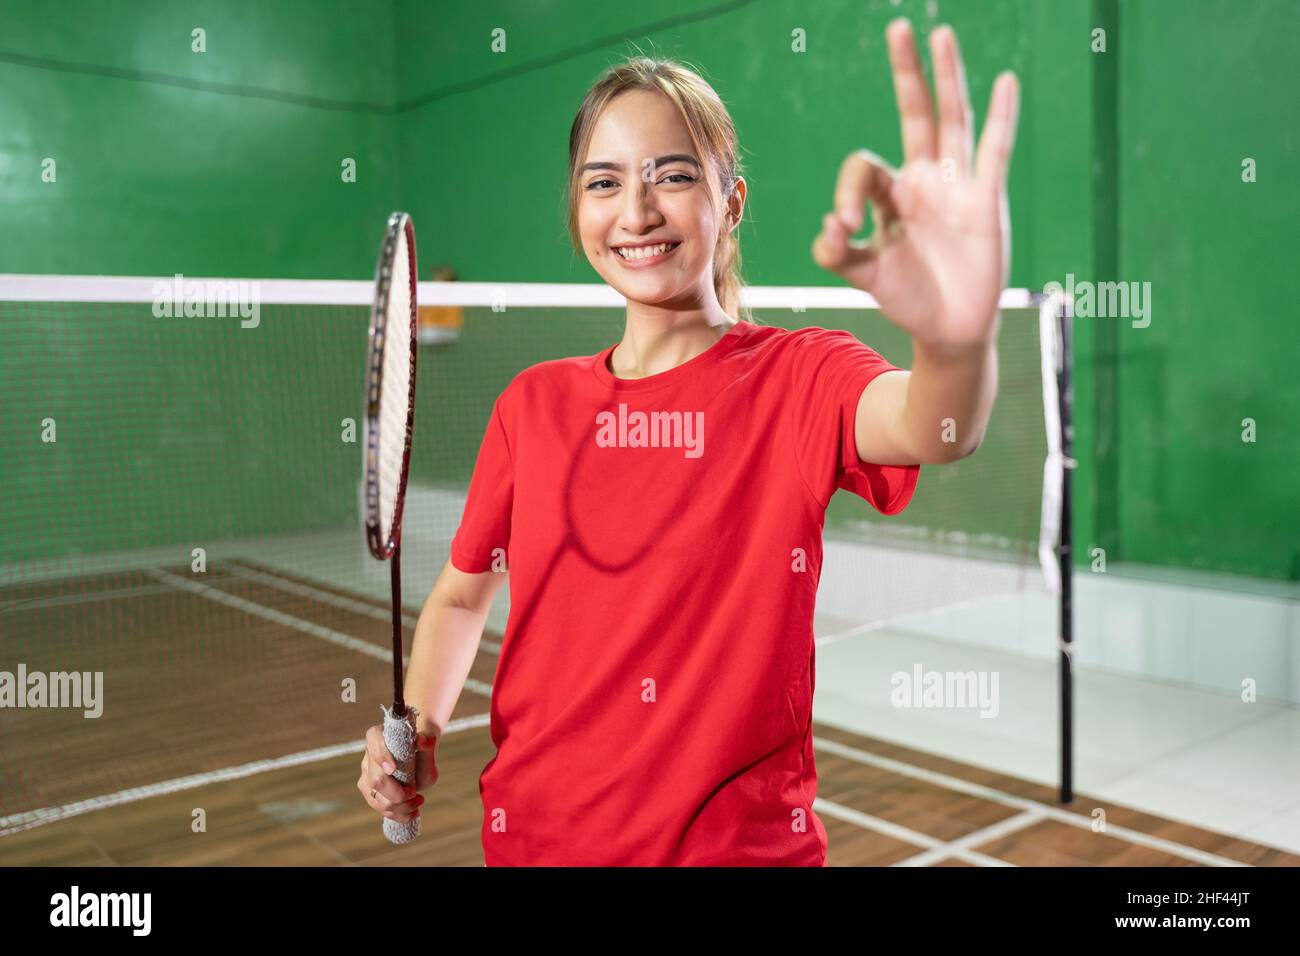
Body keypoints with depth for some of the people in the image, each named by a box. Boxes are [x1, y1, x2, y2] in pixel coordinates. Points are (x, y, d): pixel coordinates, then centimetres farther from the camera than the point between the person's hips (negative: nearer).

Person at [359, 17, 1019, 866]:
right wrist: (418, 725, -7)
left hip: (748, 842, -2)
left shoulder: (801, 376, -10)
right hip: (535, 835, 3)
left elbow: (932, 430, -33)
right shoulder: (533, 403, -1)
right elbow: (461, 597, 11)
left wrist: (959, 335, -54)